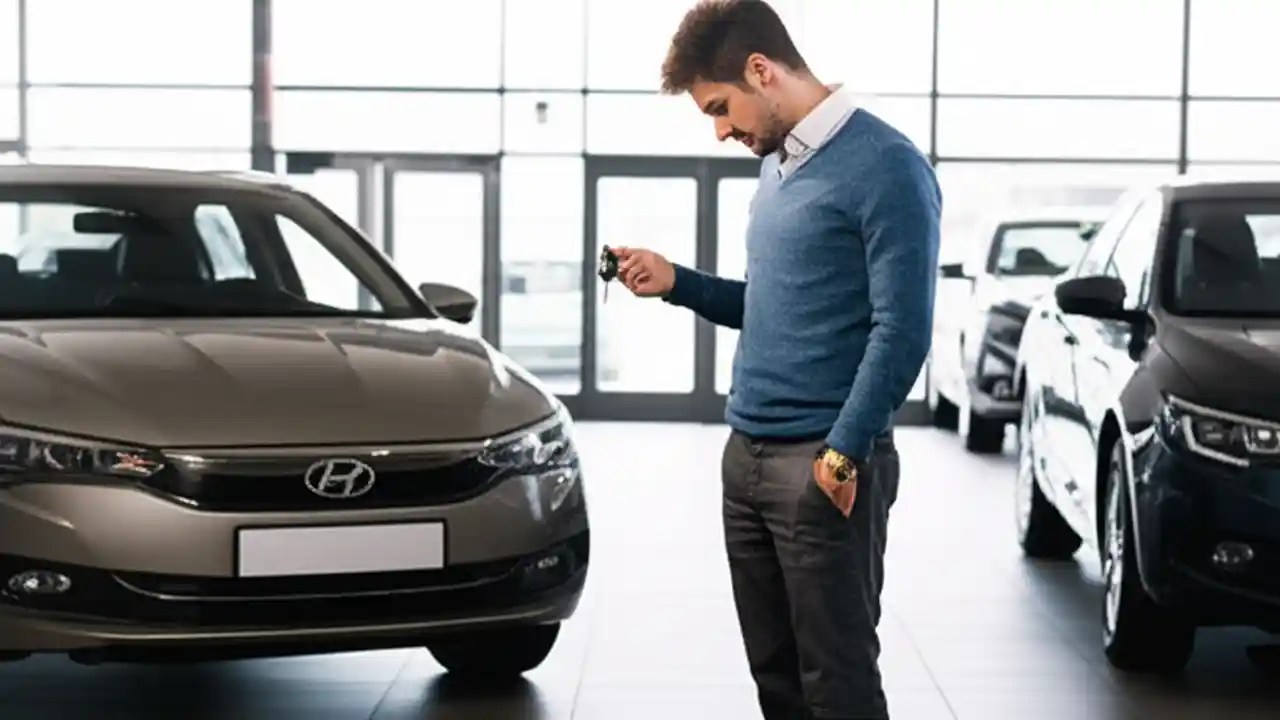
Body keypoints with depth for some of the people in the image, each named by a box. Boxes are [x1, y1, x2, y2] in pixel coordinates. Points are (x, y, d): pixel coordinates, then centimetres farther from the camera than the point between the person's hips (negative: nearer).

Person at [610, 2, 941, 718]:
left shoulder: (884, 167, -11)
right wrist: (676, 282, 10)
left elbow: (902, 330, -16)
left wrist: (842, 454, -18)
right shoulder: (777, 166, 16)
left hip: (824, 467, -8)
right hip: (746, 455, 8)